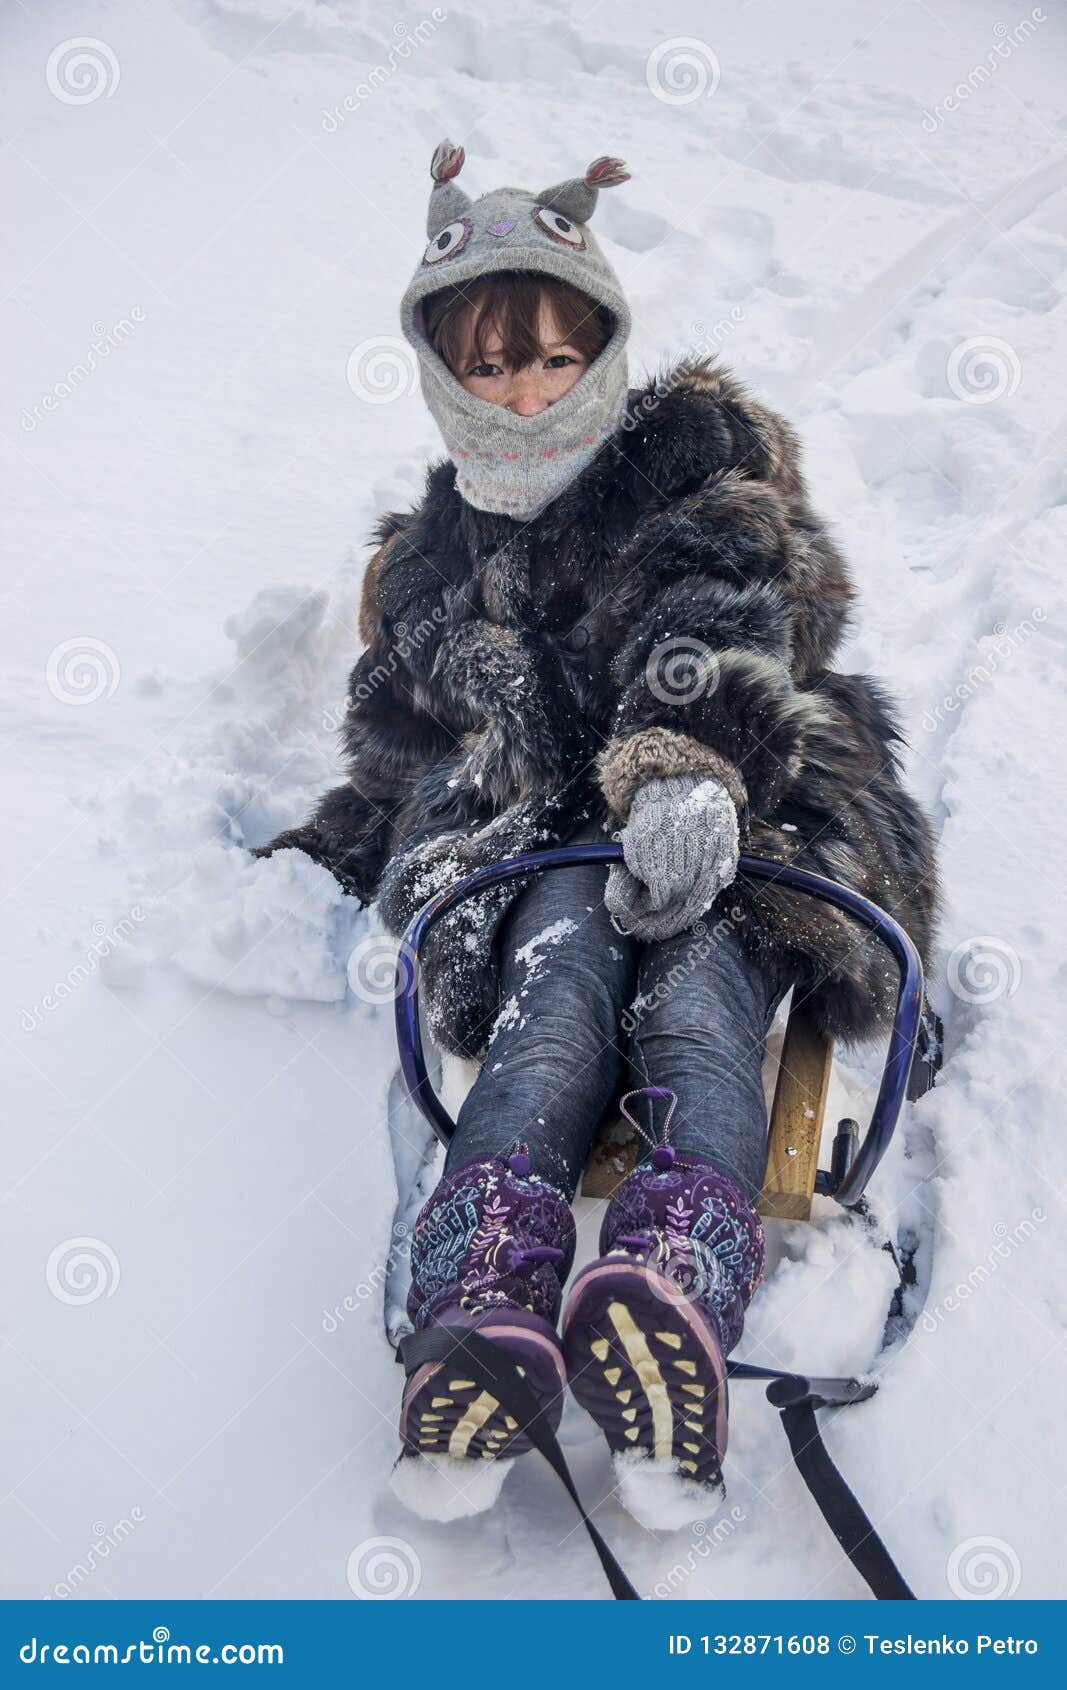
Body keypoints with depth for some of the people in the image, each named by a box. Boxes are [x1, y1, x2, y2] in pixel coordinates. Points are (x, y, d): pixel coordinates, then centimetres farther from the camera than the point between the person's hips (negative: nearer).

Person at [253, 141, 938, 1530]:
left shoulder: (699, 446, 14)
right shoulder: (431, 559, 27)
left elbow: (720, 612, -8)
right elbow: (396, 757, 32)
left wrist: (689, 767, -28)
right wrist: (298, 878, 17)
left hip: (746, 815, -1)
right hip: (549, 836, 2)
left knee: (695, 1012, -34)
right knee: (558, 992, -34)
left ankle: (678, 1296, -59)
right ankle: (488, 1315, -56)